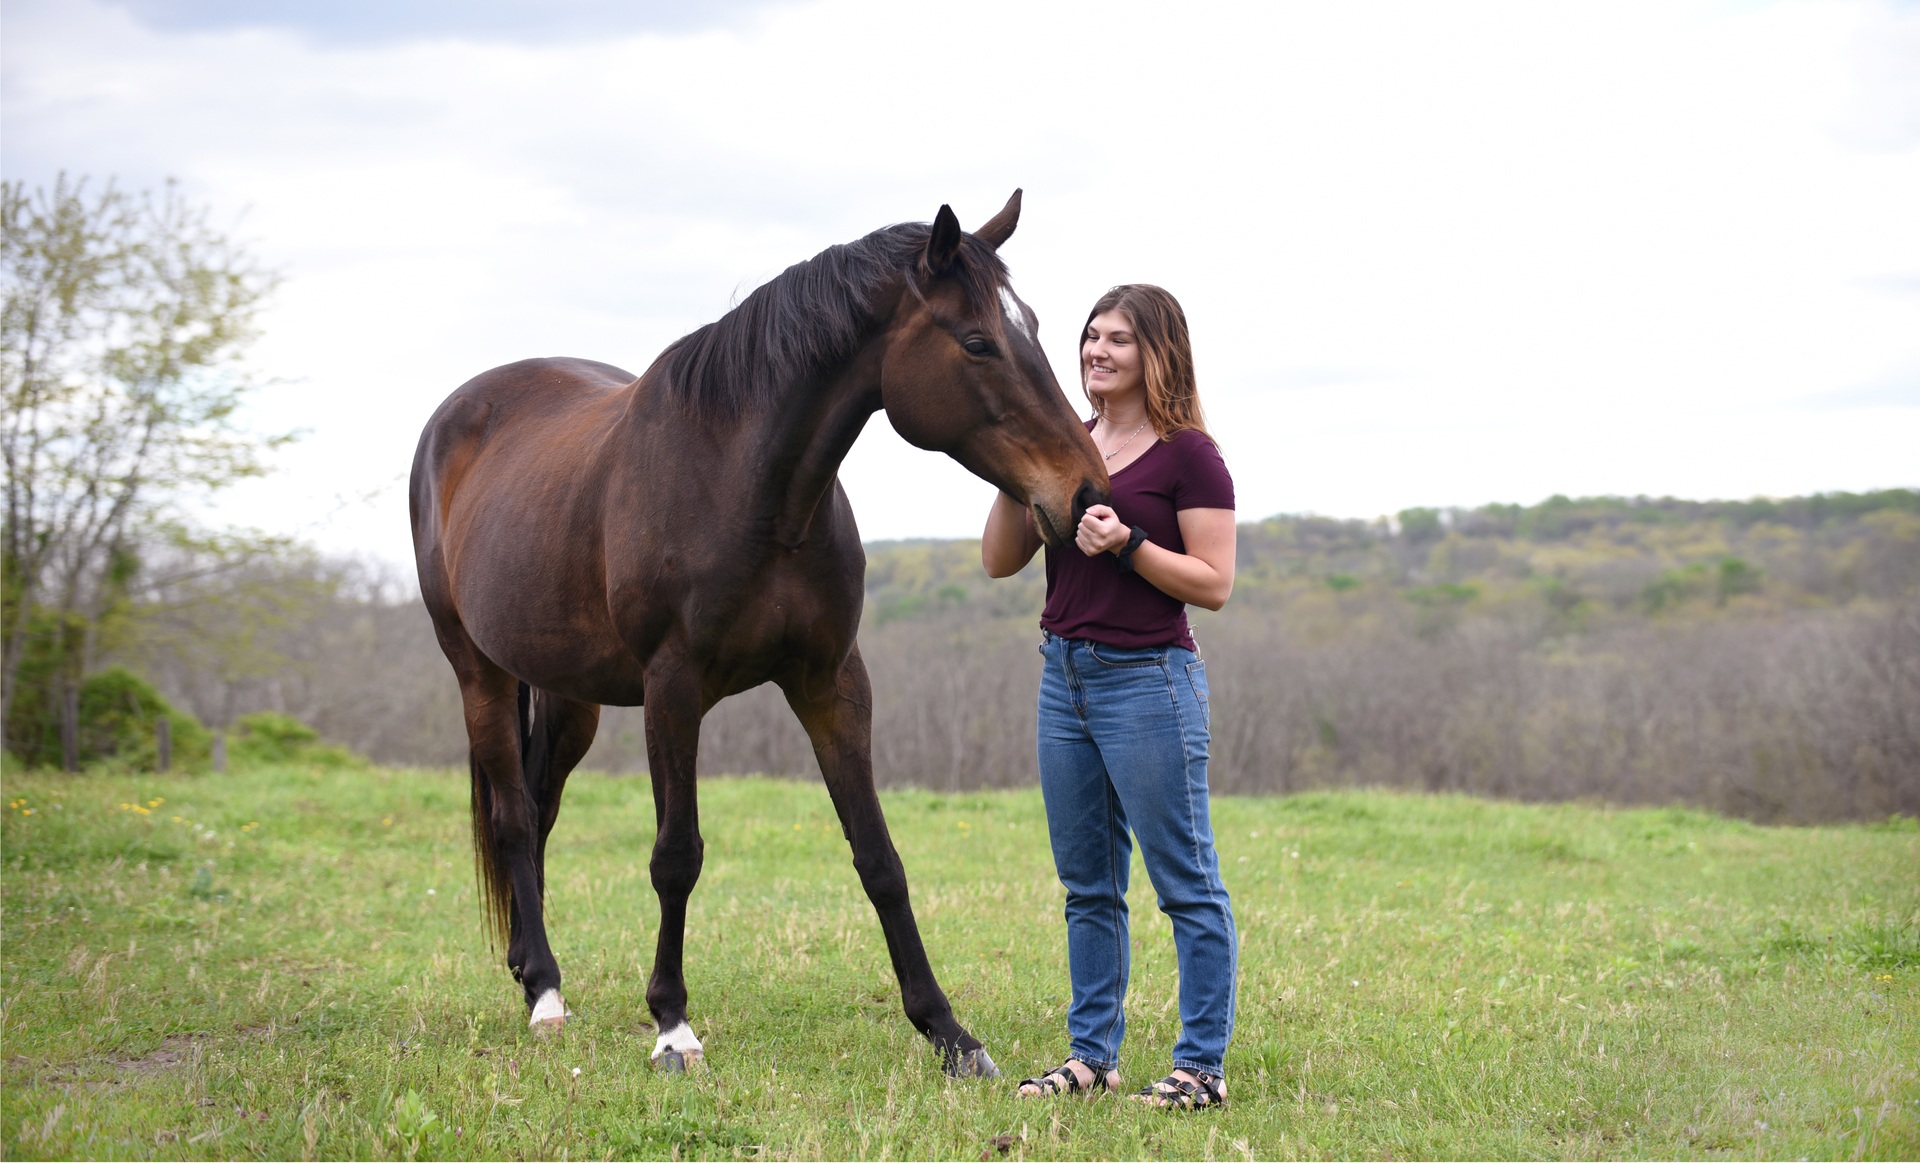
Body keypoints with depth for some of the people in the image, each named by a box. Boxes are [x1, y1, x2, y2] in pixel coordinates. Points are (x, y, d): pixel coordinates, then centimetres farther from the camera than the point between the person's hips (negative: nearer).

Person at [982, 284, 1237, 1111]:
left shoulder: (1188, 455, -8)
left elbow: (1214, 584, -12)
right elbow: (999, 562, 9)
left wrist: (1128, 545, -22)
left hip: (1147, 679, -7)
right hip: (1064, 678, 7)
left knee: (1186, 885, -1)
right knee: (1088, 887, 13)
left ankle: (1203, 1065, 4)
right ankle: (1091, 1055, 22)